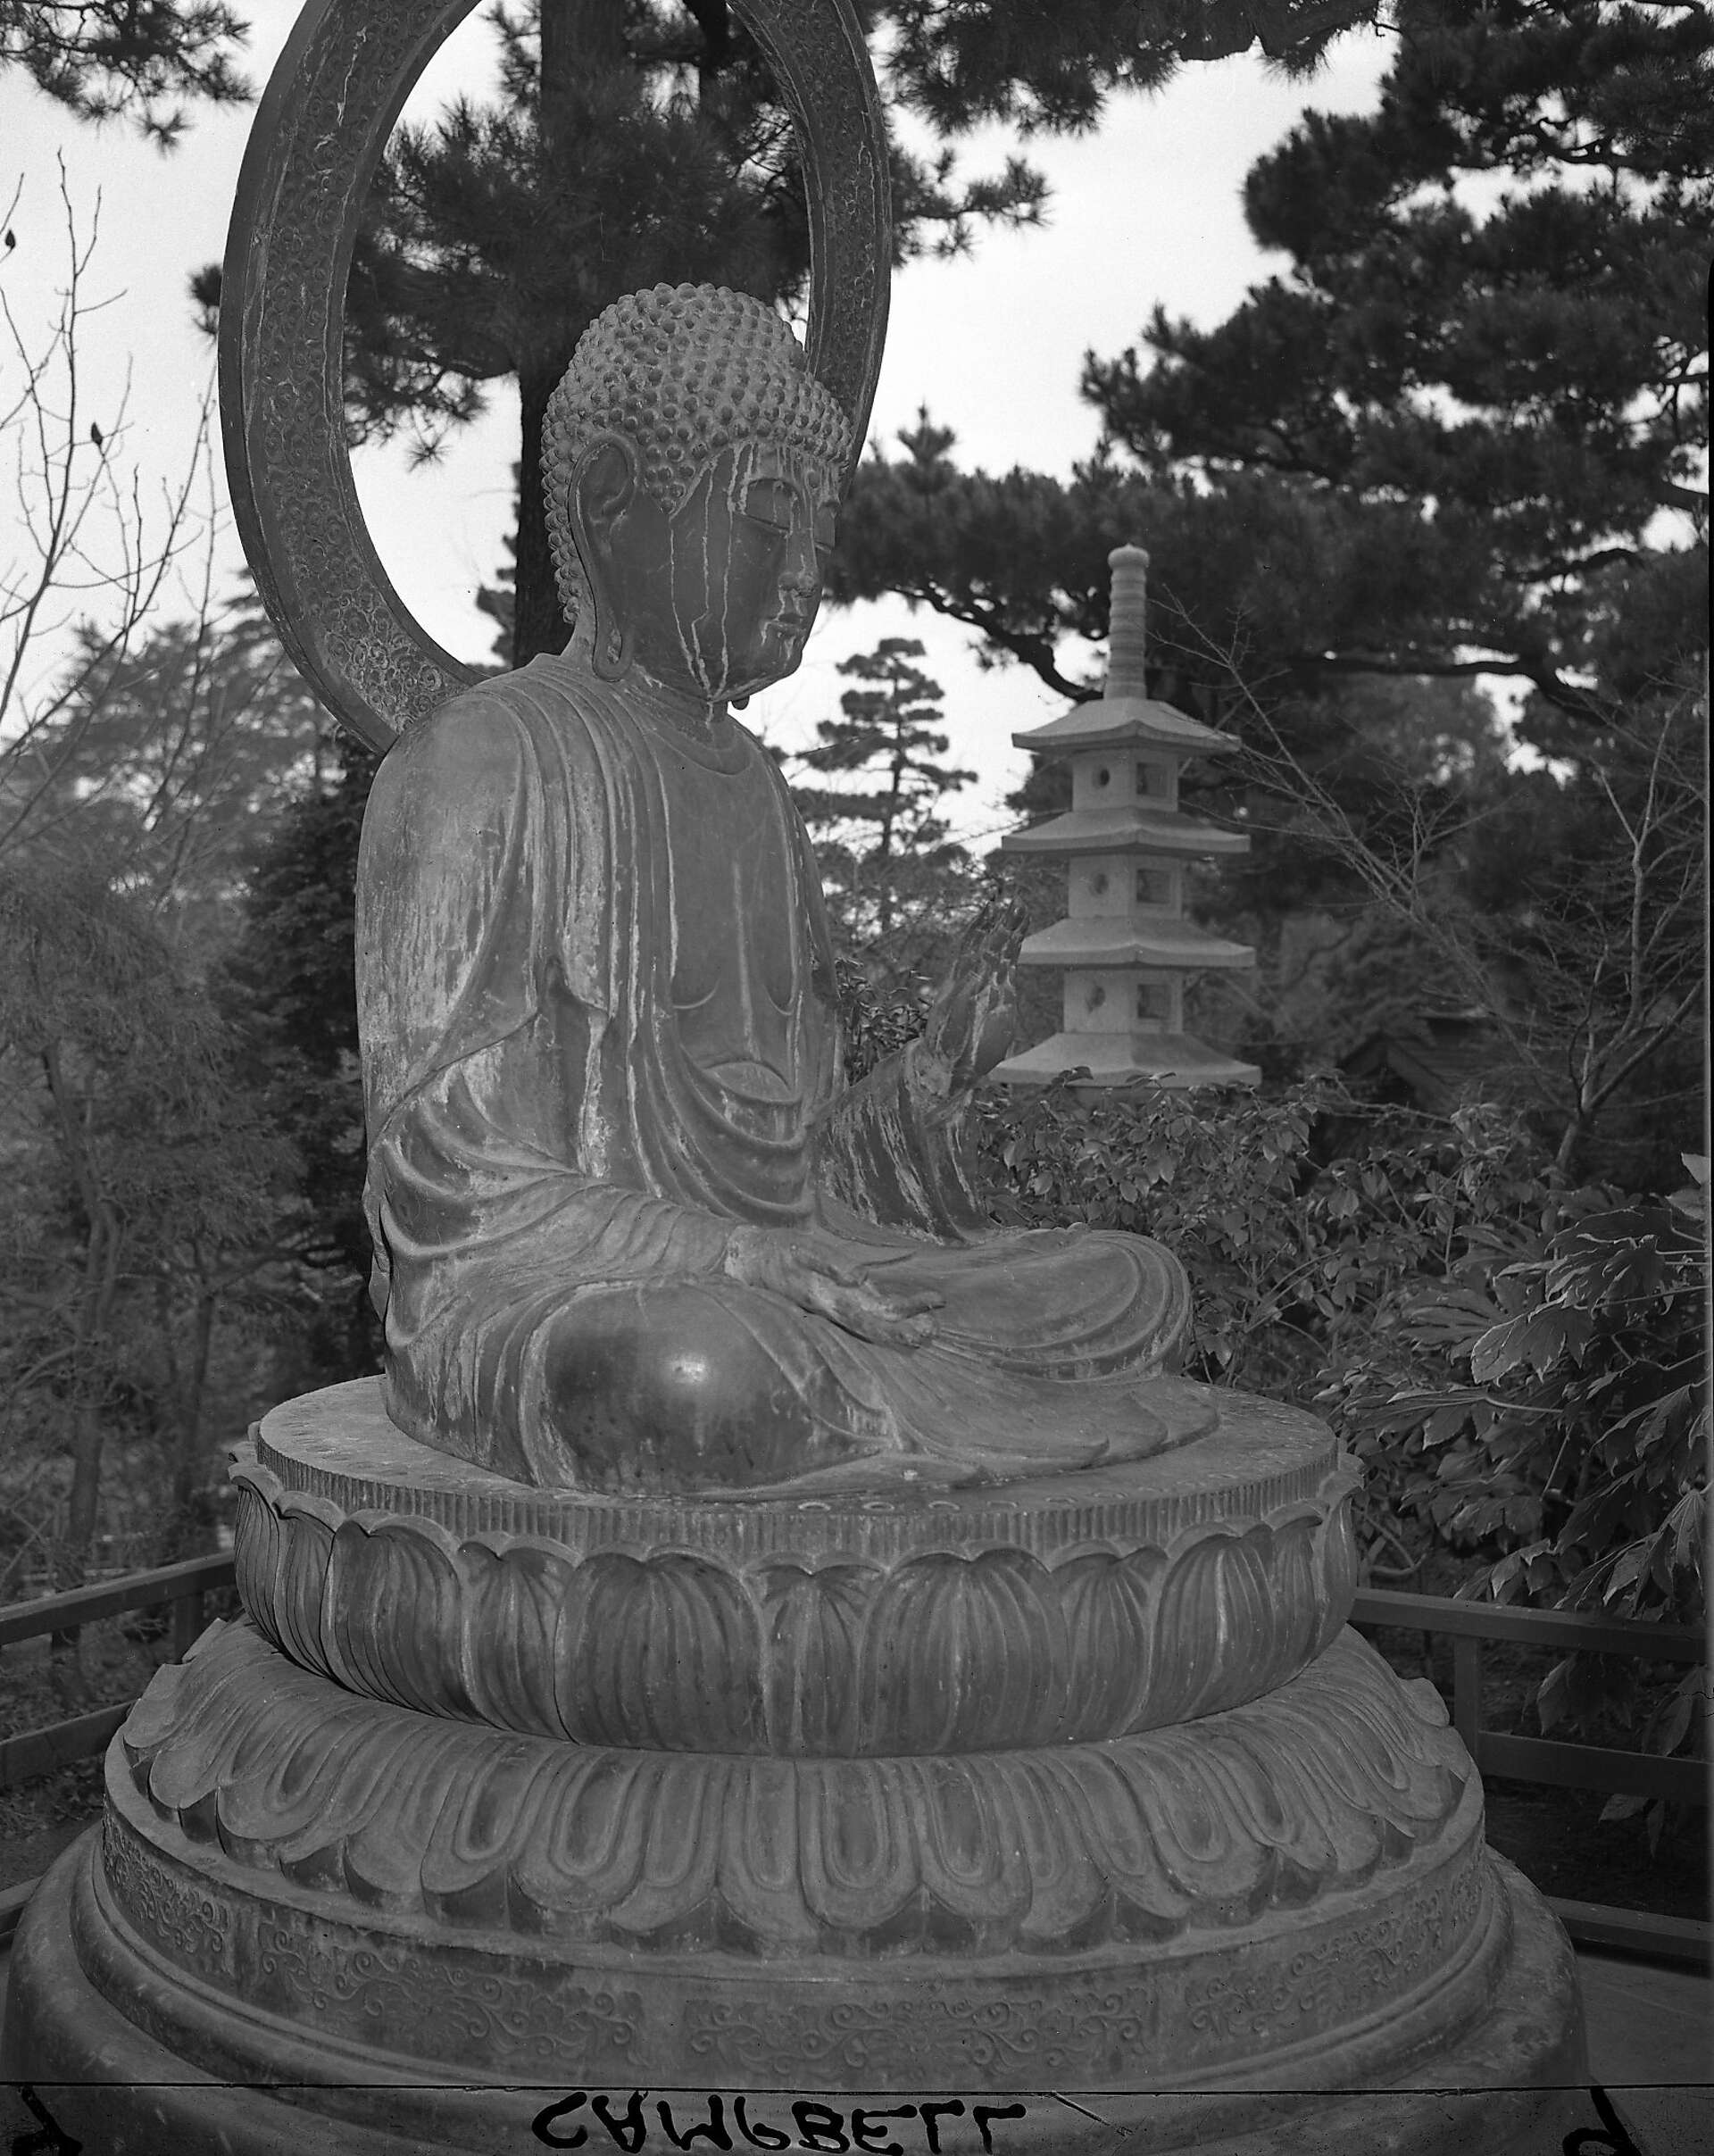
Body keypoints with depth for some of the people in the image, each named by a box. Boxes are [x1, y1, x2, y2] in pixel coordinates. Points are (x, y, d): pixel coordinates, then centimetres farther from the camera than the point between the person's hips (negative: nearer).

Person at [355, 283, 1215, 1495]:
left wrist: (937, 1073, 0)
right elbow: (446, 1184, -14)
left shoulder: (747, 781, 15)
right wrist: (735, 1260, -22)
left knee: (1142, 1286, -2)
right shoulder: (483, 766, -8)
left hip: (783, 1279, 7)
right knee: (696, 1377, -40)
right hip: (536, 1303, -7)